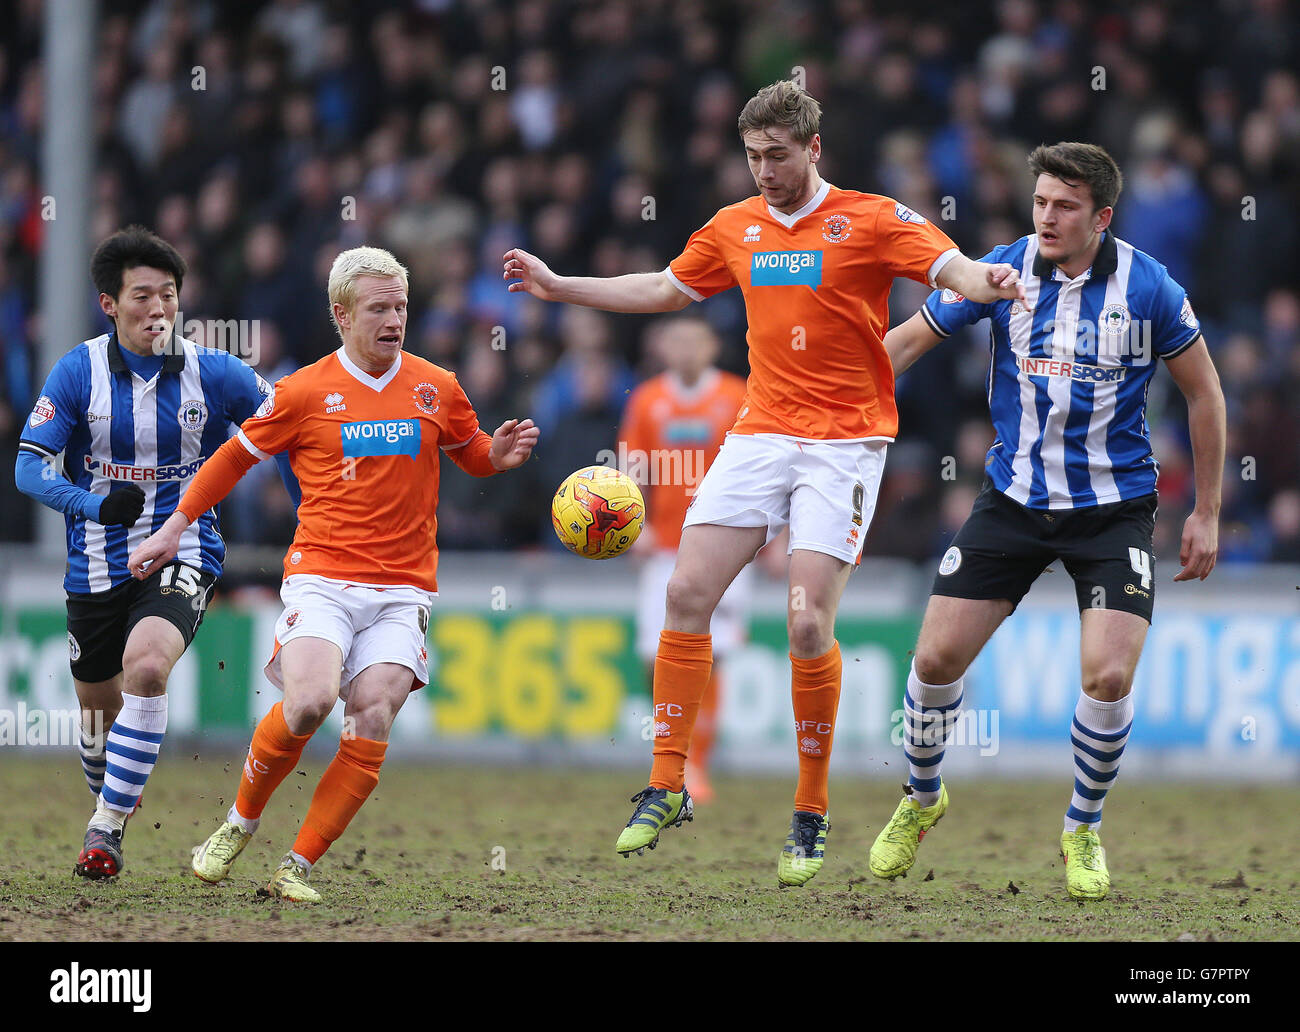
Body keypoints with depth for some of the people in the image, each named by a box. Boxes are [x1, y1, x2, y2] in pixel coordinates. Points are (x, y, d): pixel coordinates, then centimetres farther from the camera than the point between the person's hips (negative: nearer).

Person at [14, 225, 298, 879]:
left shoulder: (214, 374, -5)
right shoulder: (79, 372, -6)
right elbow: (29, 467, -9)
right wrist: (94, 504, -25)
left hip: (183, 552, -2)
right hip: (96, 566, 2)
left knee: (145, 665, -28)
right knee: (99, 707, 11)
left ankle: (107, 827, -22)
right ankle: (108, 796, 45)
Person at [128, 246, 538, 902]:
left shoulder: (436, 389, 9)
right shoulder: (305, 392, 3)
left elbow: (472, 455, 26)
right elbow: (238, 455, 15)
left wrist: (500, 455, 2)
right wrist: (175, 526, 16)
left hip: (402, 589, 2)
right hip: (321, 578, -2)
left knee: (373, 718, -17)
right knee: (309, 700, -26)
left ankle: (297, 867, -9)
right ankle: (240, 823, 0)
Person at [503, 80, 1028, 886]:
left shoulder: (872, 219, -5)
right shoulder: (735, 227, 12)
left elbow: (950, 267, -16)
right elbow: (665, 289, 27)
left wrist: (983, 281, -40)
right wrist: (558, 286, 25)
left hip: (845, 441, -5)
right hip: (761, 433, 5)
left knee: (809, 623, -13)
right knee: (687, 592, -5)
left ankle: (812, 816, 0)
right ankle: (668, 787, 5)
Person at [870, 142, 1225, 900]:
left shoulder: (1149, 288, -10)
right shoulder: (1002, 273, -6)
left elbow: (1204, 392, 2)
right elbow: (906, 342, 4)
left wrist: (1207, 514, 3)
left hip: (1114, 508, -2)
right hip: (1015, 498, 2)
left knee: (1109, 675, -17)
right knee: (937, 658, -3)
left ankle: (1083, 830, 9)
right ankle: (922, 799, 26)